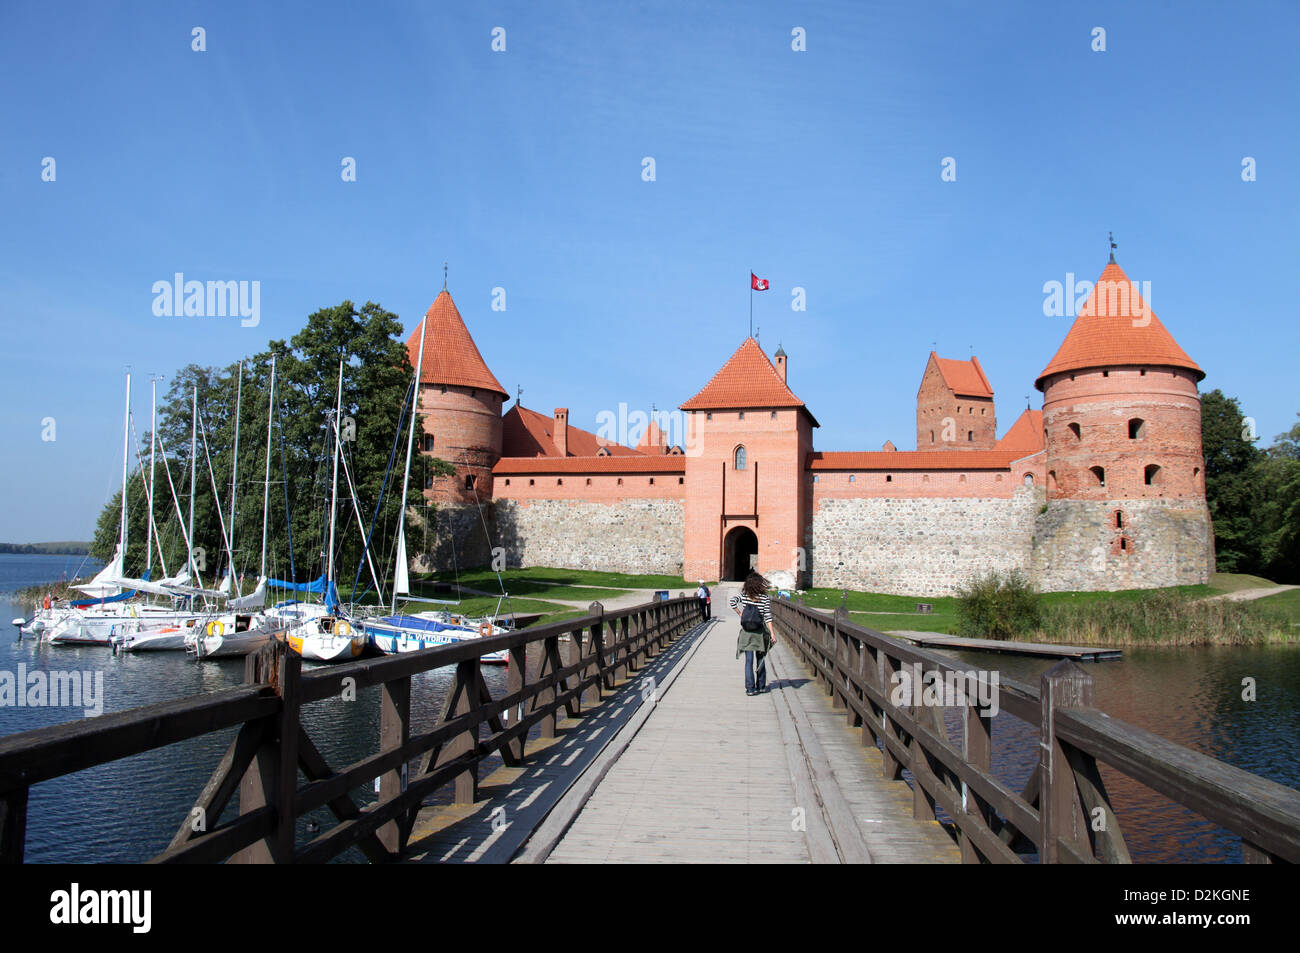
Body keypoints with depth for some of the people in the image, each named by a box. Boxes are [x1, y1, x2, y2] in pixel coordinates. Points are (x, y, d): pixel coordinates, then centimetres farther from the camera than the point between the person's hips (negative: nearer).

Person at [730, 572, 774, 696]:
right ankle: (761, 686, 21)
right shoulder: (765, 598, -6)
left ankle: (750, 688, 1)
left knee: (749, 660, 4)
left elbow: (733, 600, -18)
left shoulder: (744, 595, -2)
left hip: (746, 631, 1)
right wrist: (772, 634, -7)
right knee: (761, 659, 14)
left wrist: (740, 614, -6)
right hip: (760, 632, 0)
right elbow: (768, 617, -8)